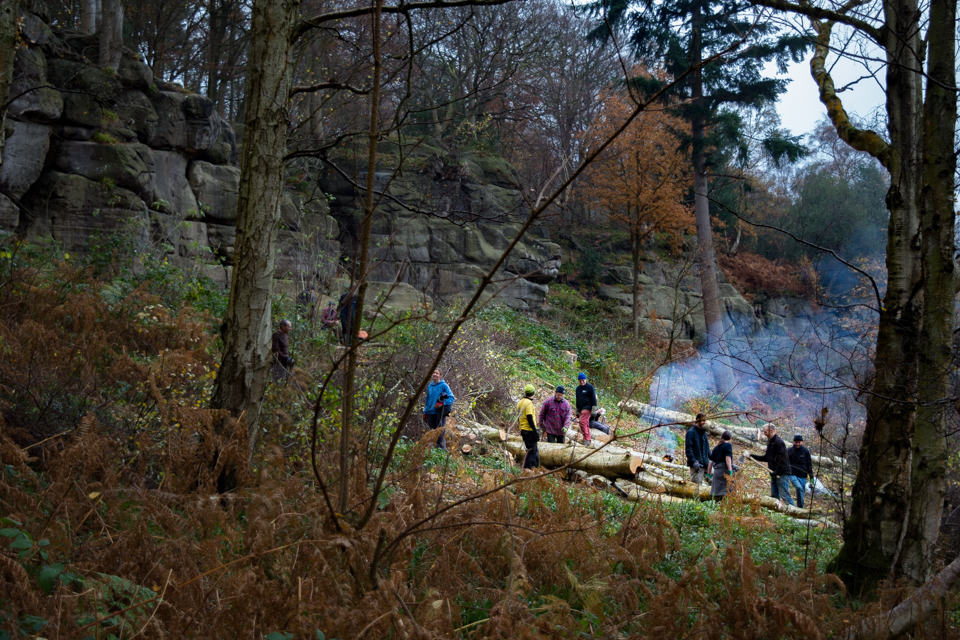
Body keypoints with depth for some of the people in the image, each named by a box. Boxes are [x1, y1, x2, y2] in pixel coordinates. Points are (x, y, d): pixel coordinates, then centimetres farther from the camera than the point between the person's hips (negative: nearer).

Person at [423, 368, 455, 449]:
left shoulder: (444, 385, -5)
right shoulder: (429, 386, 12)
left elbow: (451, 398, -10)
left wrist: (442, 403, -22)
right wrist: (425, 412, 16)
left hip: (440, 413, -6)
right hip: (430, 413, 6)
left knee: (440, 431, -7)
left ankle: (441, 447, -3)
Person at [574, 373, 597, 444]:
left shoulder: (590, 387, -3)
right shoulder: (578, 388, 17)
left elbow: (594, 398, -5)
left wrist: (594, 408, -12)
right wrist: (577, 411, 22)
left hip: (587, 408, -7)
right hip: (580, 409, 7)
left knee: (582, 422, -21)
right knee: (586, 424, 6)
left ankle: (586, 439, -21)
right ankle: (588, 439, 9)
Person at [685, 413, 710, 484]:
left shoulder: (703, 432, 17)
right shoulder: (691, 432, -8)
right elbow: (688, 449, -13)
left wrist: (710, 459, 14)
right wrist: (694, 461, -20)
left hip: (704, 464, 8)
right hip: (696, 465, -8)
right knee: (696, 484, -10)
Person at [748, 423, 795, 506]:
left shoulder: (778, 441, -12)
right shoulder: (770, 442, 18)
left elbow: (782, 458, -19)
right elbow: (766, 458, 25)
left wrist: (776, 472, -22)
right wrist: (752, 456, 19)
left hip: (782, 474, -10)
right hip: (775, 474, 10)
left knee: (784, 495, -12)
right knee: (774, 496, 10)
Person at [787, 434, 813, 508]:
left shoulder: (806, 451, 2)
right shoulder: (790, 451, 0)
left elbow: (809, 465, 7)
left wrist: (811, 477, 5)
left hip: (802, 476, 2)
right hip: (793, 475, -2)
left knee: (802, 492, 5)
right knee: (799, 488, -25)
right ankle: (800, 506, -19)